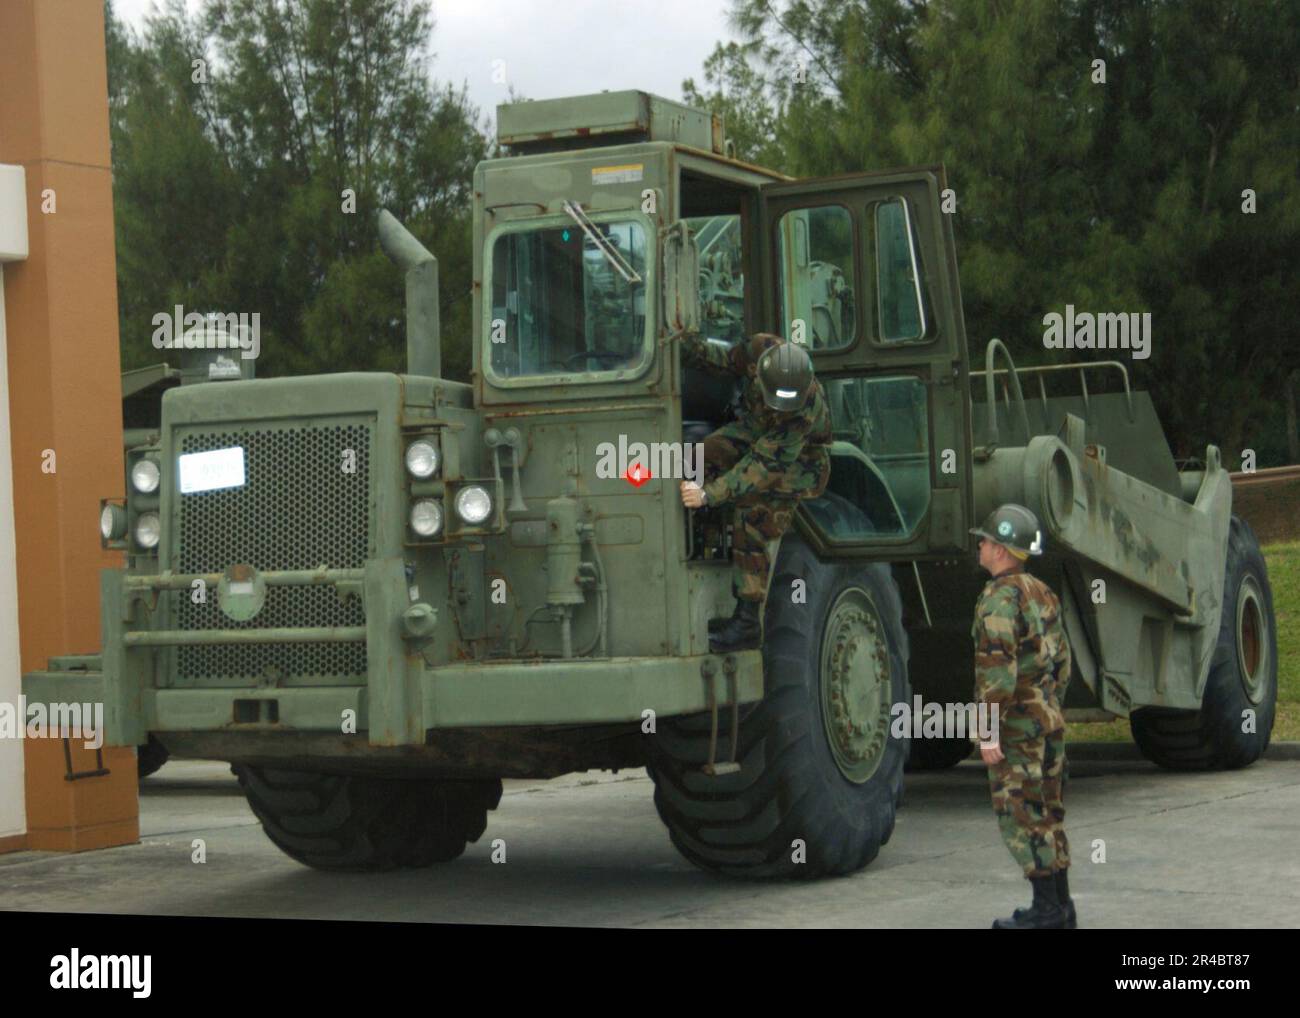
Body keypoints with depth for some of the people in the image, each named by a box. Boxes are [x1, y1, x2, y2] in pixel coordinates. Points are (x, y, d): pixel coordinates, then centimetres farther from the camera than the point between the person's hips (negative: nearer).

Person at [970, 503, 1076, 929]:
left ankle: (1046, 909, -3)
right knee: (1047, 815, 13)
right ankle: (1060, 905, 17)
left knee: (1021, 816, -4)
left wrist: (988, 731, -21)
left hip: (1016, 727, -9)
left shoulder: (1000, 599, -16)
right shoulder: (1042, 594, 12)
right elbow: (1061, 660, 19)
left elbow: (997, 670, -23)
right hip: (1050, 720, 9)